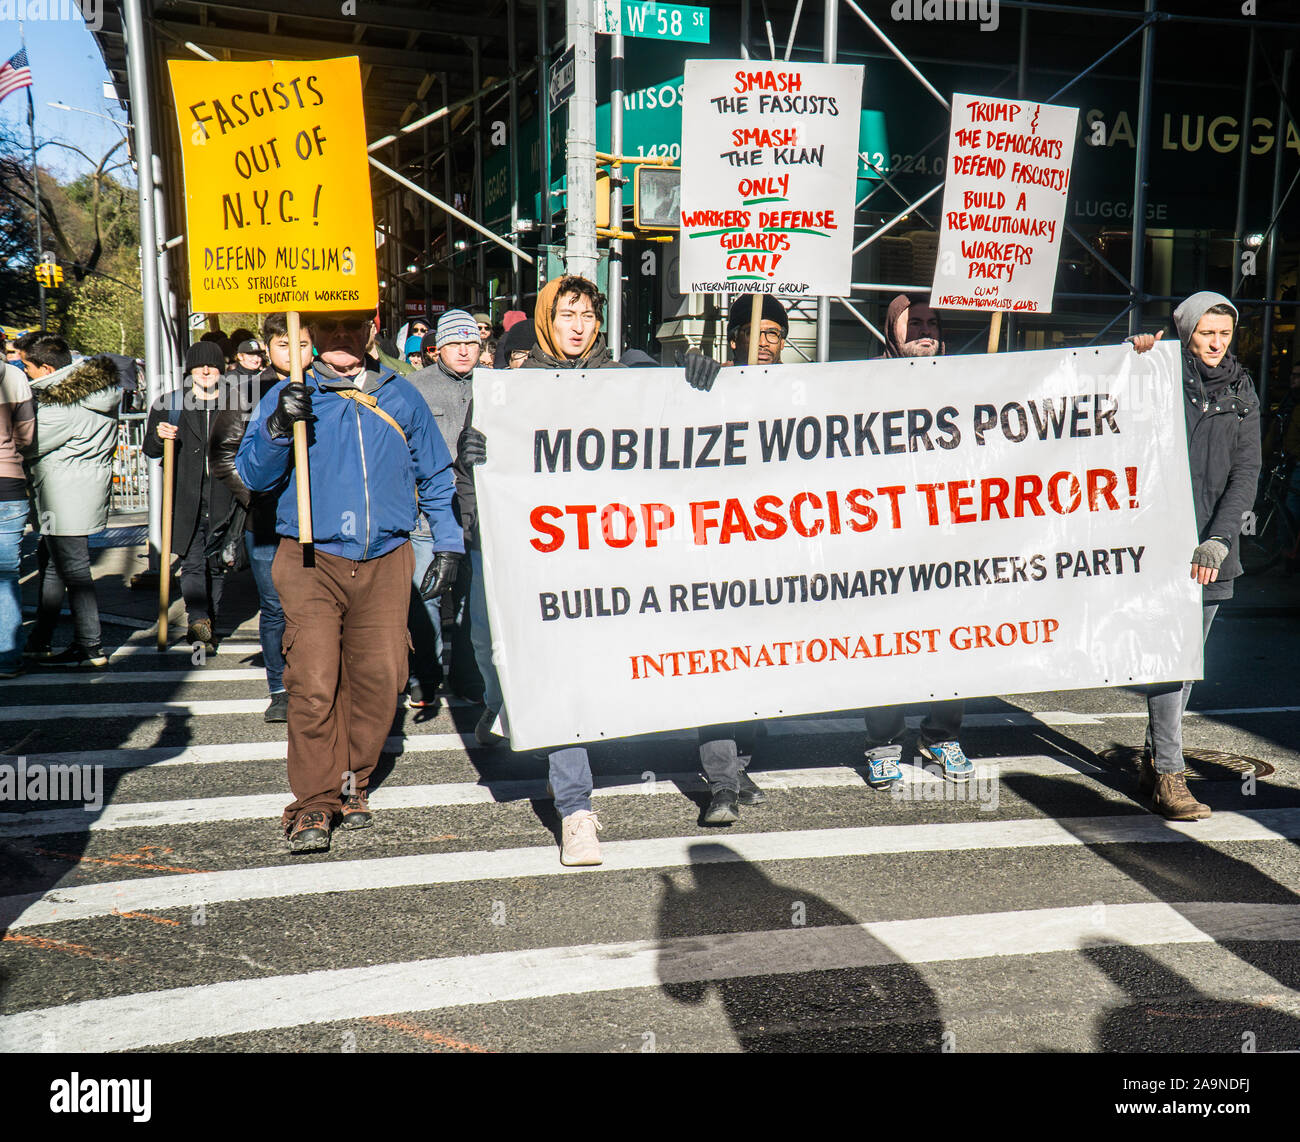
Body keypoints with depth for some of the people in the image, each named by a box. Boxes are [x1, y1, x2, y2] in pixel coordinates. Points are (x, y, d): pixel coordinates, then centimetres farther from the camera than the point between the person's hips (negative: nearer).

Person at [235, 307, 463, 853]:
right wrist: (279, 427, -18)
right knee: (313, 685, -11)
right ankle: (312, 803, 0)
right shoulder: (287, 396, 6)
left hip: (386, 562, 2)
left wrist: (448, 544, 14)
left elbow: (435, 476, 18)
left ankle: (351, 785, 20)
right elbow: (253, 475, 0)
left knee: (379, 677, 2)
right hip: (311, 561, -2)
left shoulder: (400, 397, 11)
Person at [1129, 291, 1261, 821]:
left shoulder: (1242, 393, 13)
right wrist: (1133, 355, -15)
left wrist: (1217, 540, -6)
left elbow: (1246, 472, 6)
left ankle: (1153, 758, 21)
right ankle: (1168, 775, -5)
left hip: (1214, 547, 5)